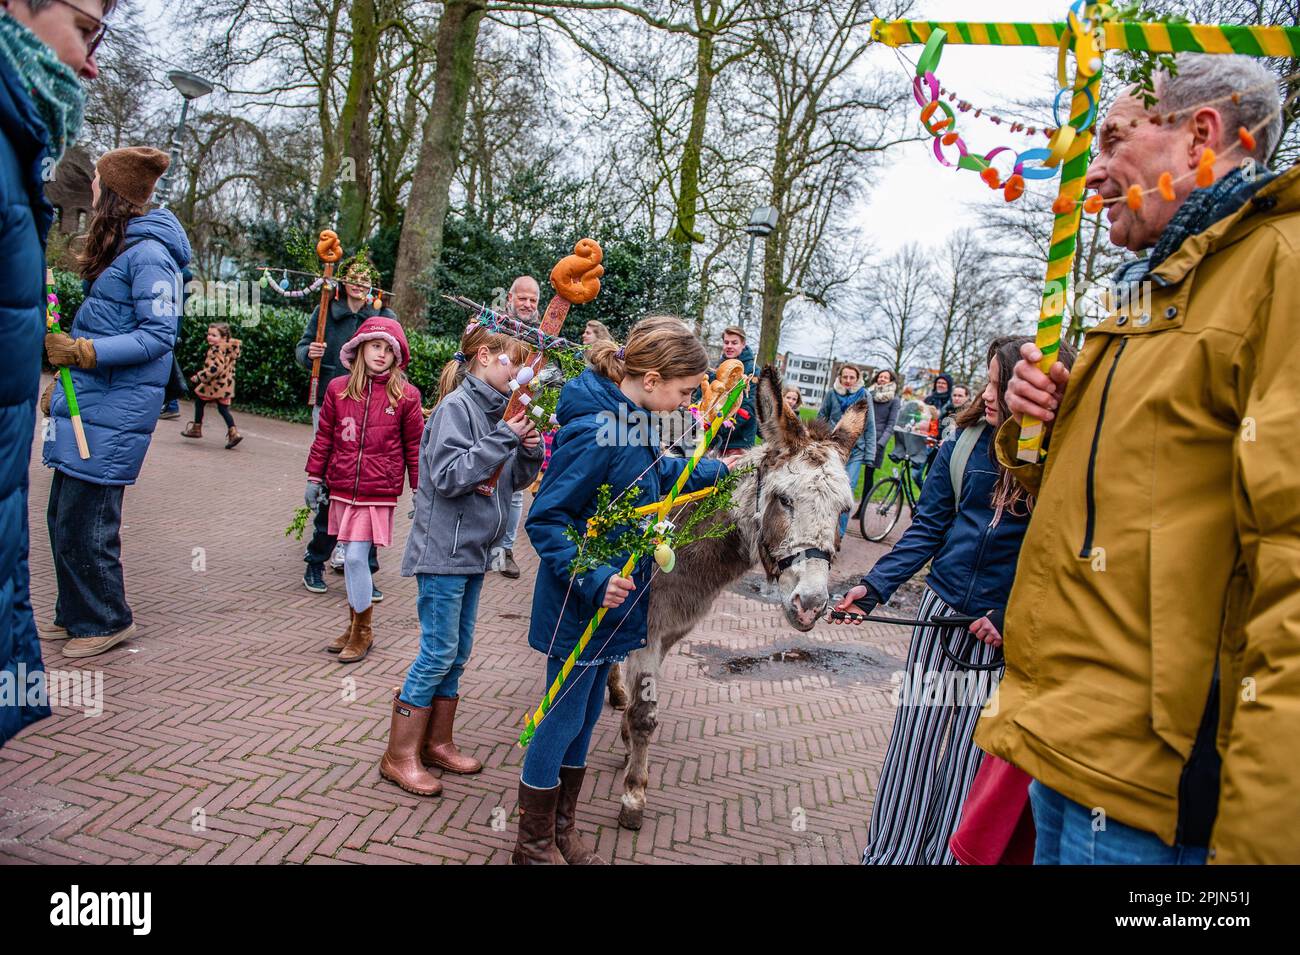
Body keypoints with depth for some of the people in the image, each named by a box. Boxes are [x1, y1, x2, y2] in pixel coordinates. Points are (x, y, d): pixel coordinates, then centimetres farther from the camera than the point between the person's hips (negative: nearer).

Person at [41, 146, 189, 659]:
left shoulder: (147, 253, -13)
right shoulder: (116, 246, 17)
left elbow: (158, 335, -19)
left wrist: (85, 352, -21)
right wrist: (66, 373, 22)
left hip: (113, 411, -10)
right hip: (87, 399, 10)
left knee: (83, 521, -2)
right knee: (63, 516, 15)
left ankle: (106, 621, 15)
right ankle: (75, 614, 29)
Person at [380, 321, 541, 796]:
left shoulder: (497, 408, 9)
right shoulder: (455, 407, -14)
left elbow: (517, 479, 15)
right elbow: (448, 476, -23)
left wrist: (529, 450, -6)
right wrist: (504, 437, -23)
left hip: (473, 549, 8)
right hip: (443, 548, -8)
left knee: (457, 651, 14)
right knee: (438, 652, -2)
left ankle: (437, 742, 28)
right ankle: (399, 756, 11)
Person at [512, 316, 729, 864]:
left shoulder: (632, 419, 2)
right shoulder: (595, 430, -26)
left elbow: (656, 472, 24)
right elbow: (545, 520, -24)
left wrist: (715, 470, 25)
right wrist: (595, 579, -31)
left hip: (610, 598, 9)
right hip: (580, 607, -9)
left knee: (585, 716, 21)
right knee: (561, 720, 7)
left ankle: (562, 829, 40)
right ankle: (534, 845, 29)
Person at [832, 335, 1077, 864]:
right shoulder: (965, 444, -4)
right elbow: (927, 527, 0)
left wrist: (1013, 619, -16)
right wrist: (875, 586, -7)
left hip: (1006, 628, -2)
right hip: (942, 610, 3)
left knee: (970, 754, 7)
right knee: (913, 740, 9)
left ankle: (946, 853, 26)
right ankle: (889, 851, 25)